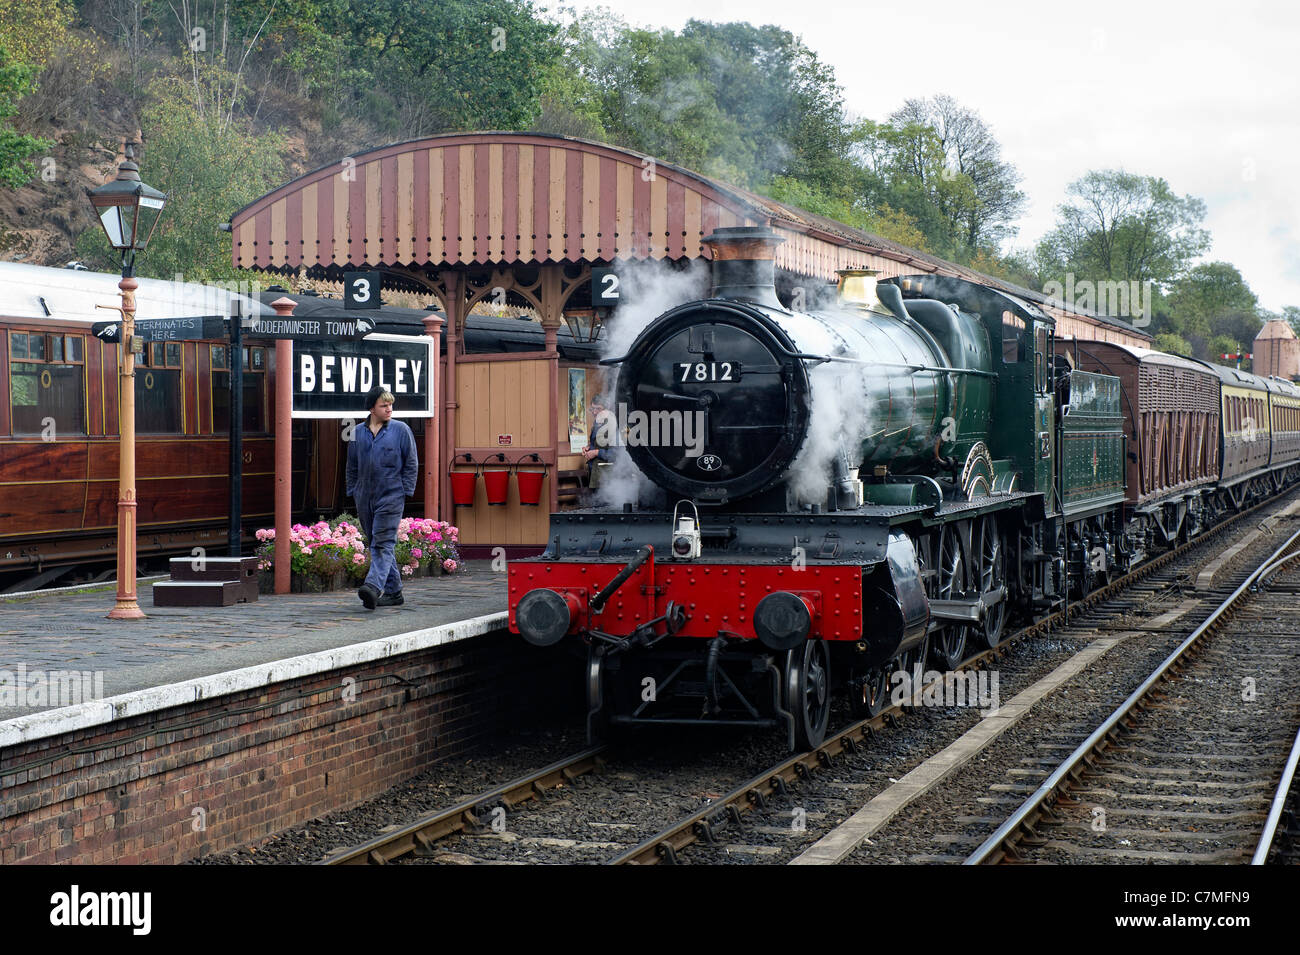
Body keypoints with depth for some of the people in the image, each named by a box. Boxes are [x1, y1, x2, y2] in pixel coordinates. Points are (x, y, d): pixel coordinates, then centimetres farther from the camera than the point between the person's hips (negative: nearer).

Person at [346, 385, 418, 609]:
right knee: (375, 544, 8)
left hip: (391, 496, -5)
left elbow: (411, 464, 2)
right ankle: (393, 592, 15)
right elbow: (352, 467, 18)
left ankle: (374, 586, -28)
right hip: (365, 498, 5)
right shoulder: (358, 433, 10)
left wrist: (405, 491, -4)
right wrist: (354, 492, 12)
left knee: (384, 543, -15)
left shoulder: (401, 430, 0)